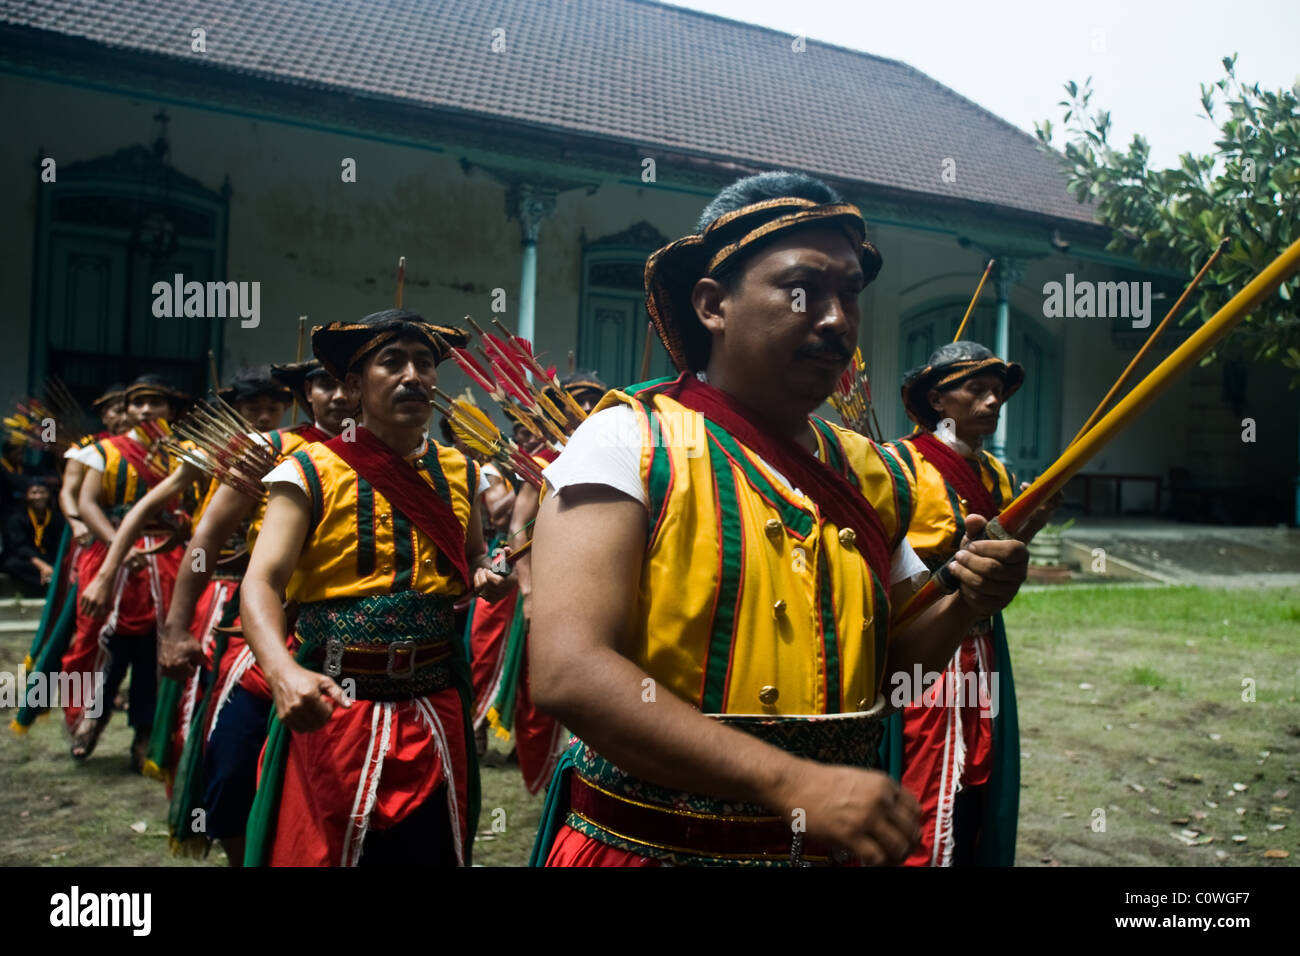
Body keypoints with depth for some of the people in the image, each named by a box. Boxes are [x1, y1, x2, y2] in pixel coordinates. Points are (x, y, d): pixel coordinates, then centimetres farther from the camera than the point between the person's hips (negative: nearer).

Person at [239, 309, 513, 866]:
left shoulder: (461, 474, 7)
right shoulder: (311, 472, -6)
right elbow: (261, 584, -14)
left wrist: (487, 579, -2)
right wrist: (284, 672, -32)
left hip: (436, 709, 4)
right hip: (333, 706, -4)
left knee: (436, 850, 12)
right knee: (321, 851, 4)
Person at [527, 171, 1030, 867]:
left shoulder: (869, 474, 2)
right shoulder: (629, 443, -15)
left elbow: (886, 657, 12)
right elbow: (568, 672, -25)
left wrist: (965, 608, -8)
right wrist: (794, 784, -30)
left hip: (834, 846, 6)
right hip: (647, 843, -5)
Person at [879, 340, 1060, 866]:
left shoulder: (998, 476, 12)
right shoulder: (900, 464, -10)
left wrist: (1032, 523, 2)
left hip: (982, 656, 7)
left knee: (980, 796, 12)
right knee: (927, 810, -6)